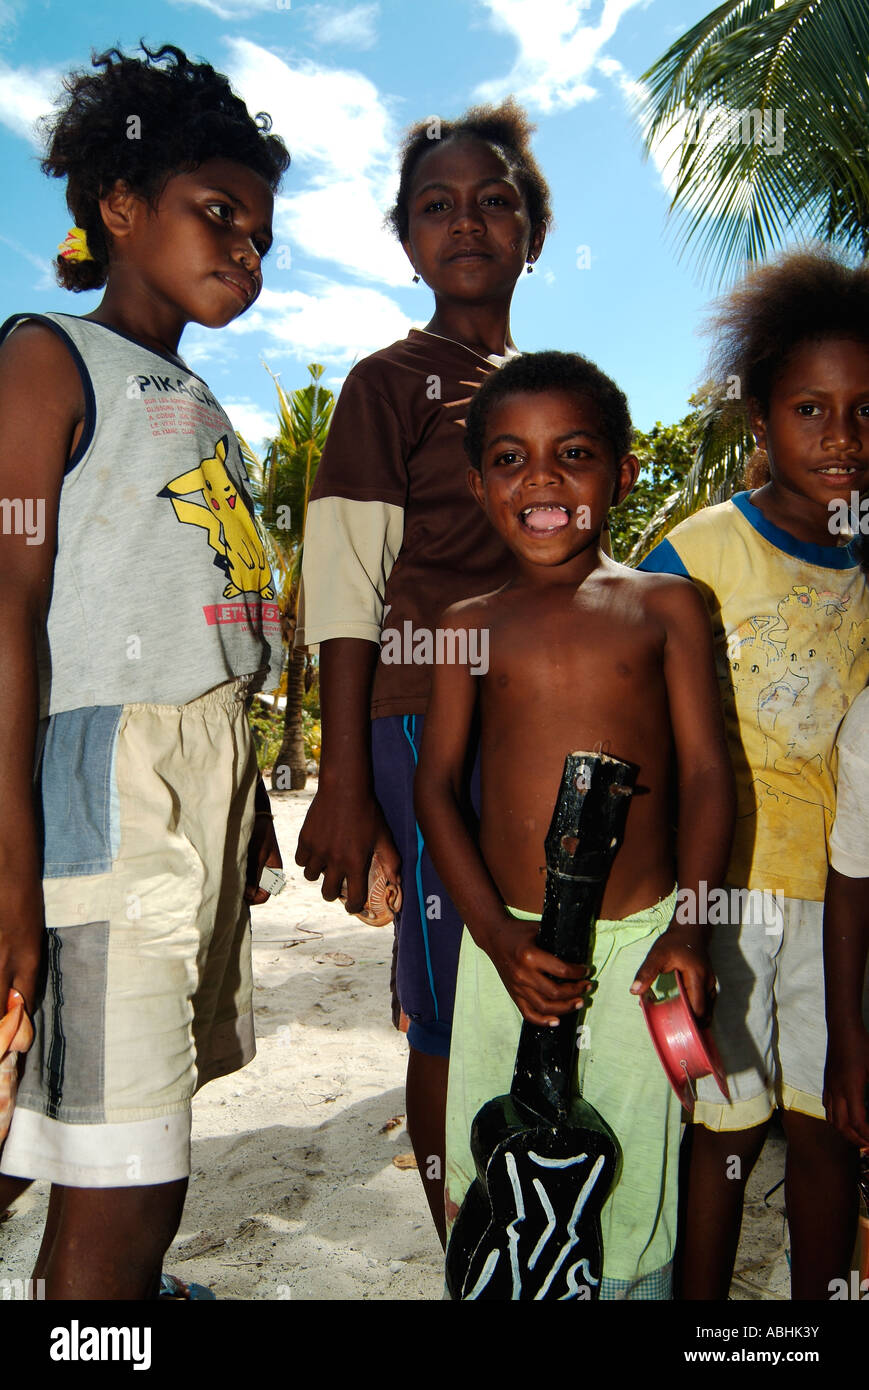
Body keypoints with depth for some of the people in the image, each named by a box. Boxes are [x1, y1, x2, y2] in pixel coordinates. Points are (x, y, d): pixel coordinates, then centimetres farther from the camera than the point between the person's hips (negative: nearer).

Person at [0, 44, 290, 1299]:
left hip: (213, 779, 8)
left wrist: (251, 809, 20)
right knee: (125, 1181, -3)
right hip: (108, 782, -8)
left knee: (148, 1114, 17)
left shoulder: (199, 407, 21)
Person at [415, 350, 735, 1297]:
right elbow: (436, 785, 1)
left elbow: (705, 772, 0)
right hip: (508, 943, 1)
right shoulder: (472, 625, 5)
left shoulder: (665, 606, 2)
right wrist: (499, 937, -10)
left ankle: (631, 1283, 35)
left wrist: (687, 928, -12)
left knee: (630, 1180, 10)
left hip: (639, 937, -1)